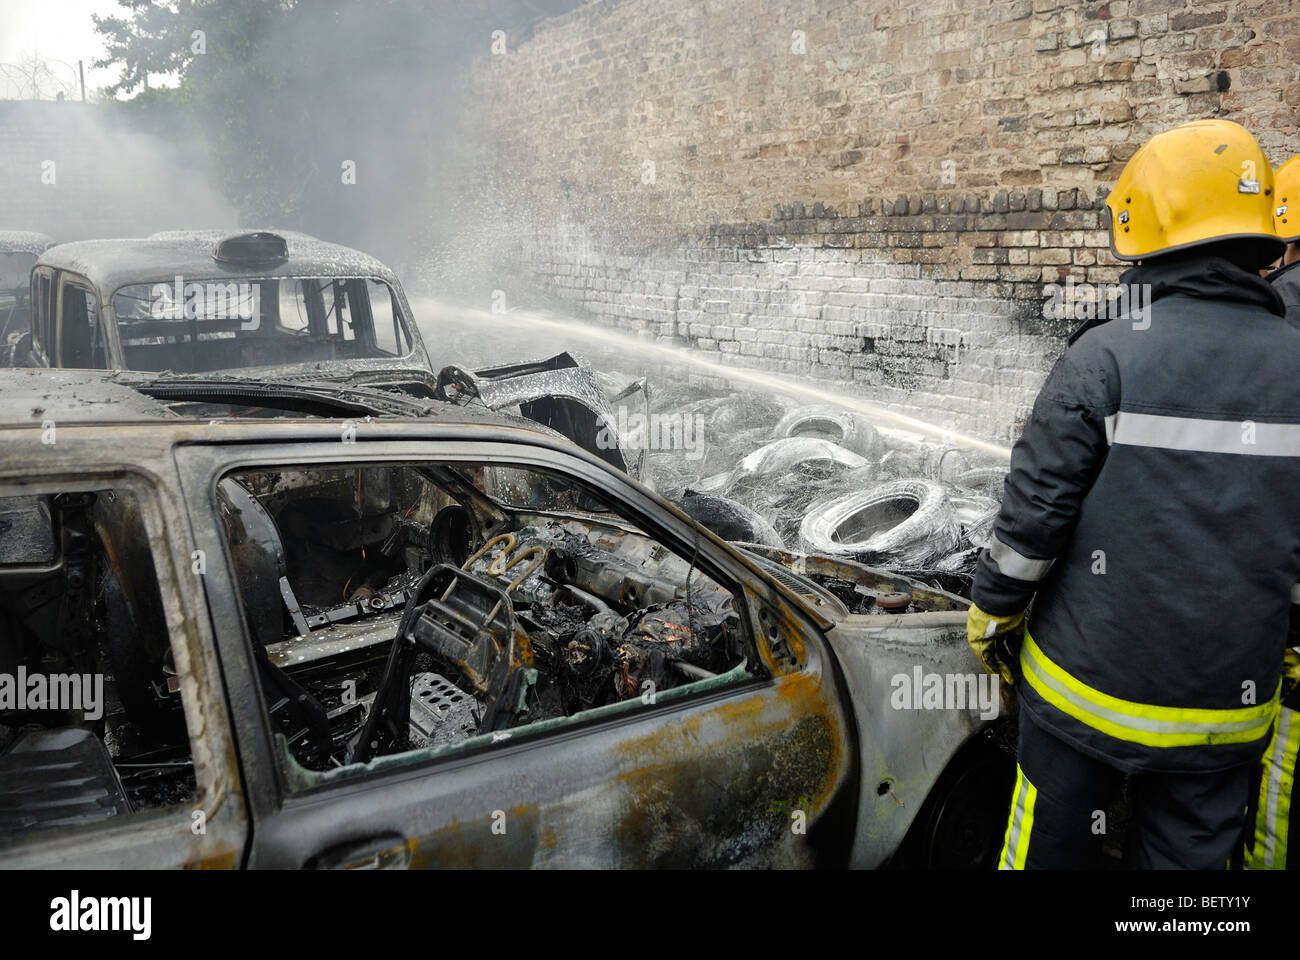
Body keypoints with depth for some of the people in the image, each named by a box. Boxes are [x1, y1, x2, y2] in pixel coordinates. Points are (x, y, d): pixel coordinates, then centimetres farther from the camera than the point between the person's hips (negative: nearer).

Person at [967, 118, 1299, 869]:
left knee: (1054, 848, 15)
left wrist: (992, 616, 1)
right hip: (1230, 709, 4)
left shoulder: (1107, 356, -16)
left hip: (1088, 690, -3)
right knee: (1191, 852, 19)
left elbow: (1036, 513, -14)